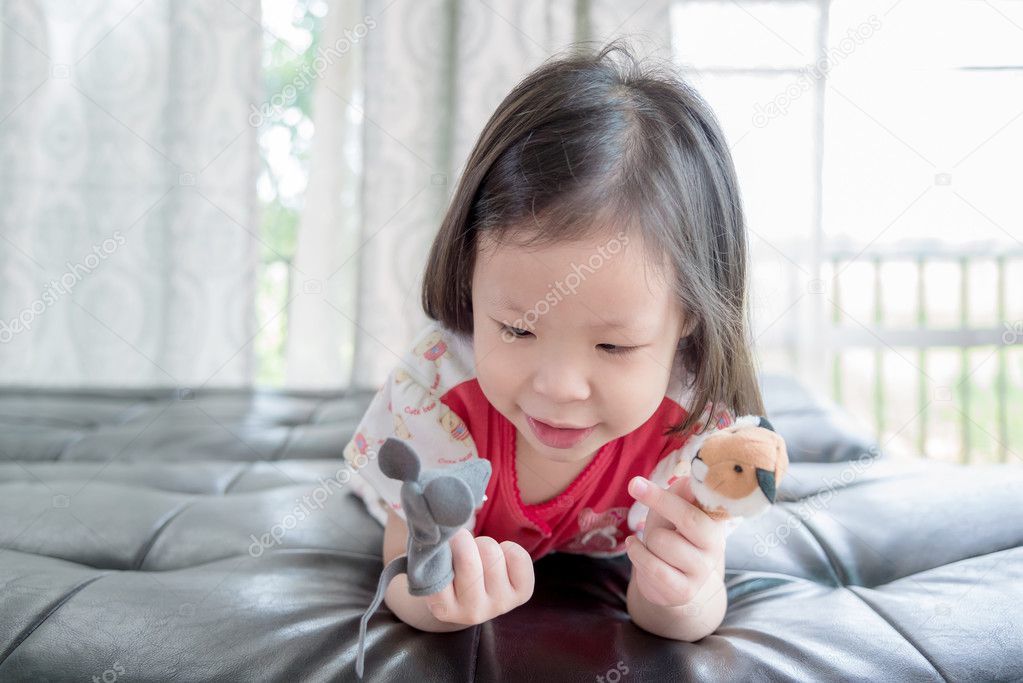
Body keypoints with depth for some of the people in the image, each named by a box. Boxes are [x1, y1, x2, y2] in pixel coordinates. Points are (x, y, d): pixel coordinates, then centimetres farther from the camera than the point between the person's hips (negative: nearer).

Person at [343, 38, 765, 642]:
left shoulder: (700, 419, -42)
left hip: (603, 551, 0)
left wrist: (680, 597, -59)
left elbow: (661, 615, -32)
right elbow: (403, 574, -33)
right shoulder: (438, 388, -43)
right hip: (464, 556, 1)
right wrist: (435, 595, -60)